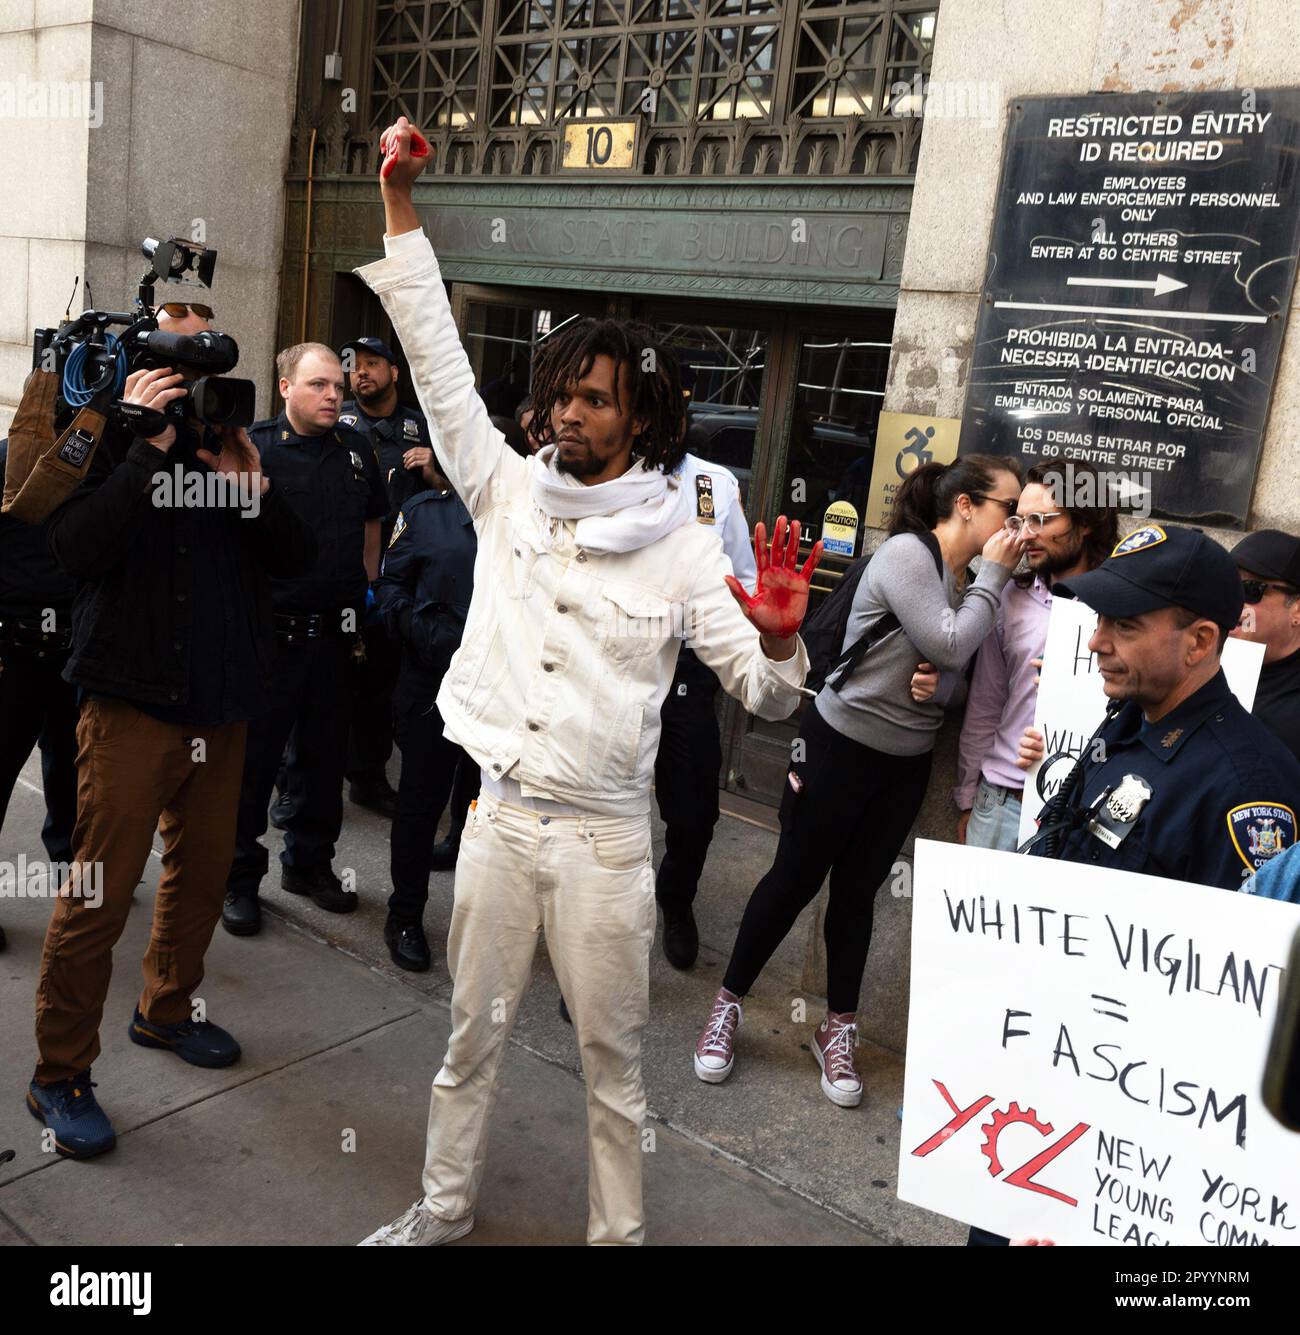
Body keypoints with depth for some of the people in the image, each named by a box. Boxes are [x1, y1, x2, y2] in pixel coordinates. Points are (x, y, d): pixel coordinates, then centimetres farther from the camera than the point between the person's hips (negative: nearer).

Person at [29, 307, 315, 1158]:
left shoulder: (232, 445, 10)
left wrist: (251, 486, -12)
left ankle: (167, 1010, 38)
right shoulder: (112, 445, -3)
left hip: (223, 707, 6)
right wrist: (151, 448, -21)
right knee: (100, 893, -3)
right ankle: (60, 1075, 13)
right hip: (134, 704, -5)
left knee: (202, 875, 17)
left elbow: (297, 558, 3)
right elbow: (76, 546, -21)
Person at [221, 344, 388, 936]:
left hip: (333, 632, 5)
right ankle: (240, 876, 19)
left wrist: (368, 594, 15)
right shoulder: (255, 447, -7)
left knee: (325, 754, 15)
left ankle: (309, 861, 32)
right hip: (268, 630, -5)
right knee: (252, 756, 4)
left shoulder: (356, 448, 9)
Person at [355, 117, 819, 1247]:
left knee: (613, 1059, 12)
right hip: (500, 814, 3)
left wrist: (779, 639, -27)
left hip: (602, 835, -3)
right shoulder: (510, 492, 2)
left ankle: (619, 1231, 33)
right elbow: (439, 361, 2)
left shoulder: (682, 548, -6)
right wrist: (400, 204, 1)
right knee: (473, 1036, 19)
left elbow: (766, 695, -4)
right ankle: (444, 1209, 40)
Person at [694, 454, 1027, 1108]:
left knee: (857, 891, 13)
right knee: (795, 878, 4)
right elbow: (949, 648, -23)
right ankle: (728, 1004, 21)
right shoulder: (907, 552, -16)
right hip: (843, 745, -7)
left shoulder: (957, 577, 8)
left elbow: (960, 676, 7)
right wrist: (993, 575, -13)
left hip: (906, 762, 7)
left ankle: (838, 1031, 25)